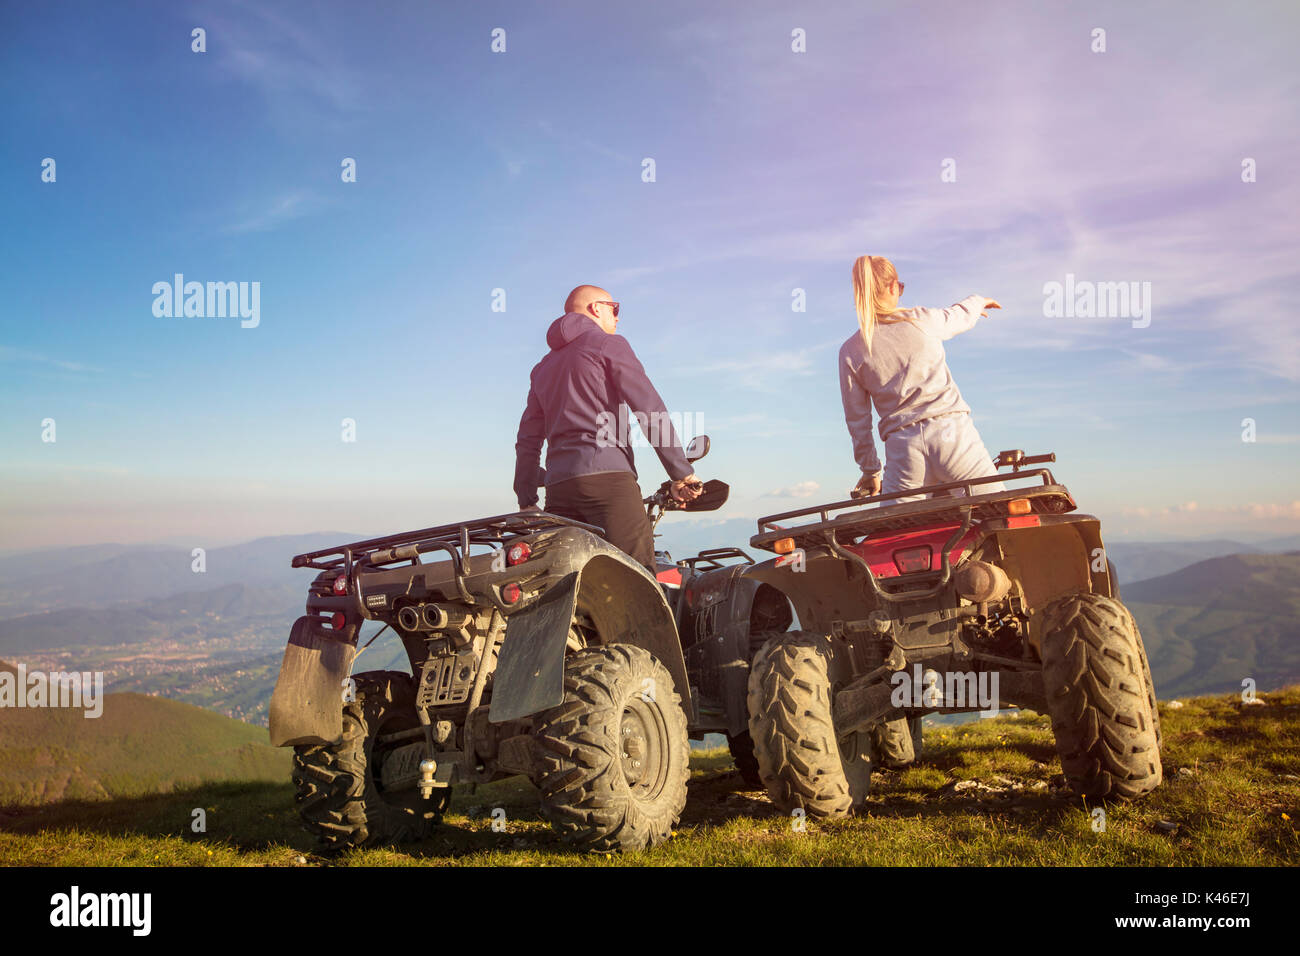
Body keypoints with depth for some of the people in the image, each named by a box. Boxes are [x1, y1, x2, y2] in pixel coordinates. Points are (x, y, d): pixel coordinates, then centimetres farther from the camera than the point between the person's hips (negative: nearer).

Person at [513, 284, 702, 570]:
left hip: (558, 485, 7)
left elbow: (528, 440, 24)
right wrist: (681, 472, -5)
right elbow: (650, 410, -4)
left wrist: (526, 501, 25)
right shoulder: (609, 344, 7)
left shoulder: (543, 367, 28)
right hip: (606, 475, -7)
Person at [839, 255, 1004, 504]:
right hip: (951, 429, -1)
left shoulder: (850, 352, 4)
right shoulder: (922, 320, 2)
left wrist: (869, 470, 20)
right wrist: (977, 301, 50)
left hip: (902, 445, 1)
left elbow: (857, 420, 9)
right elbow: (960, 316, 26)